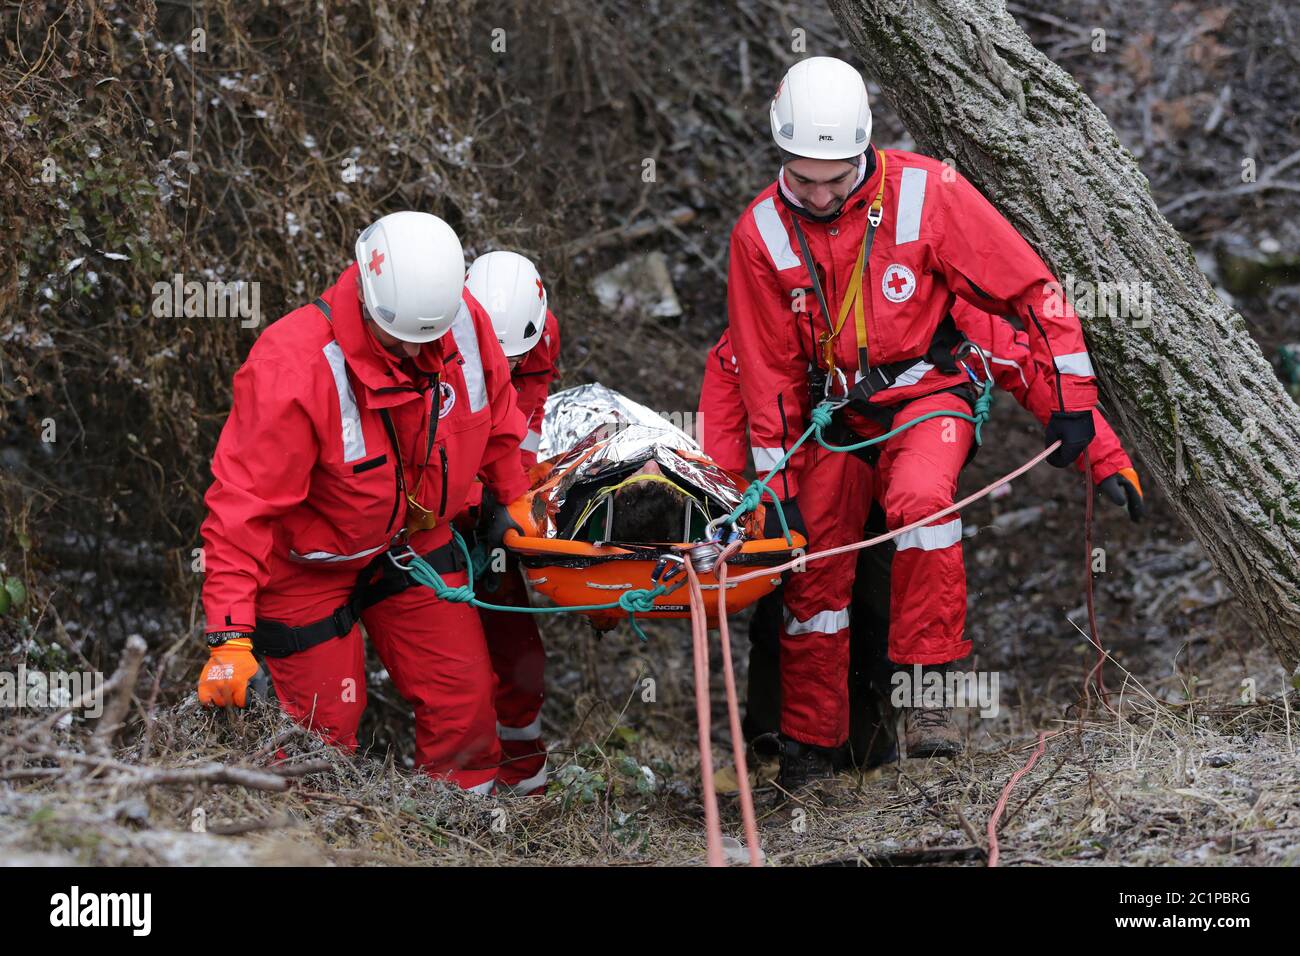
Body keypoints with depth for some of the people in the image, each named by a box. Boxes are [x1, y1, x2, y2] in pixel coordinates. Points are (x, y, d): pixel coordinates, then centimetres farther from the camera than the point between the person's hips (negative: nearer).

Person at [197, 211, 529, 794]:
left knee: (465, 700, 8)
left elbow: (495, 409, 6)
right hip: (309, 560, -5)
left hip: (412, 541, 5)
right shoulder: (293, 368, -34)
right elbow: (243, 505, -32)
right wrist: (230, 636, -36)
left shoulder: (464, 321, -18)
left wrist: (511, 498, 18)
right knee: (327, 726, -1)